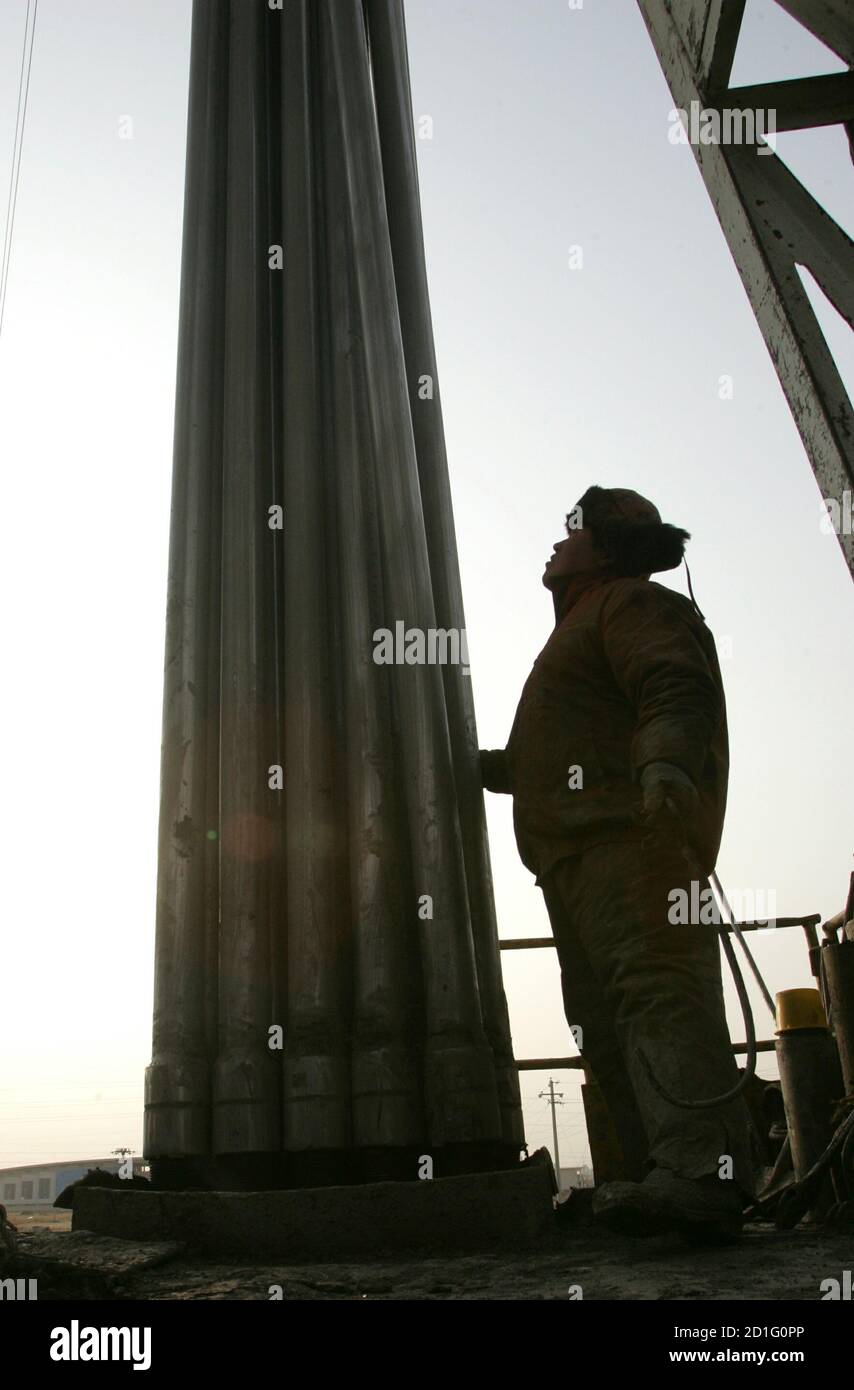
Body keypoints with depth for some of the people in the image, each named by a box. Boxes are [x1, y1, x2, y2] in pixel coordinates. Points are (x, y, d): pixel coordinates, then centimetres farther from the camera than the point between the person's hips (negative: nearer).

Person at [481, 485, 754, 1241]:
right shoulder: (584, 628, 36)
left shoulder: (635, 604, 5)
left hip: (631, 835, -10)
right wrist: (478, 764, 46)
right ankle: (662, 1177, 1)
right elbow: (550, 759, 41)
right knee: (605, 1018, 2)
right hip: (583, 856, 10)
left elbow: (679, 694, -16)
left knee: (658, 990, -22)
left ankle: (703, 1172, -28)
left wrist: (666, 764, -35)